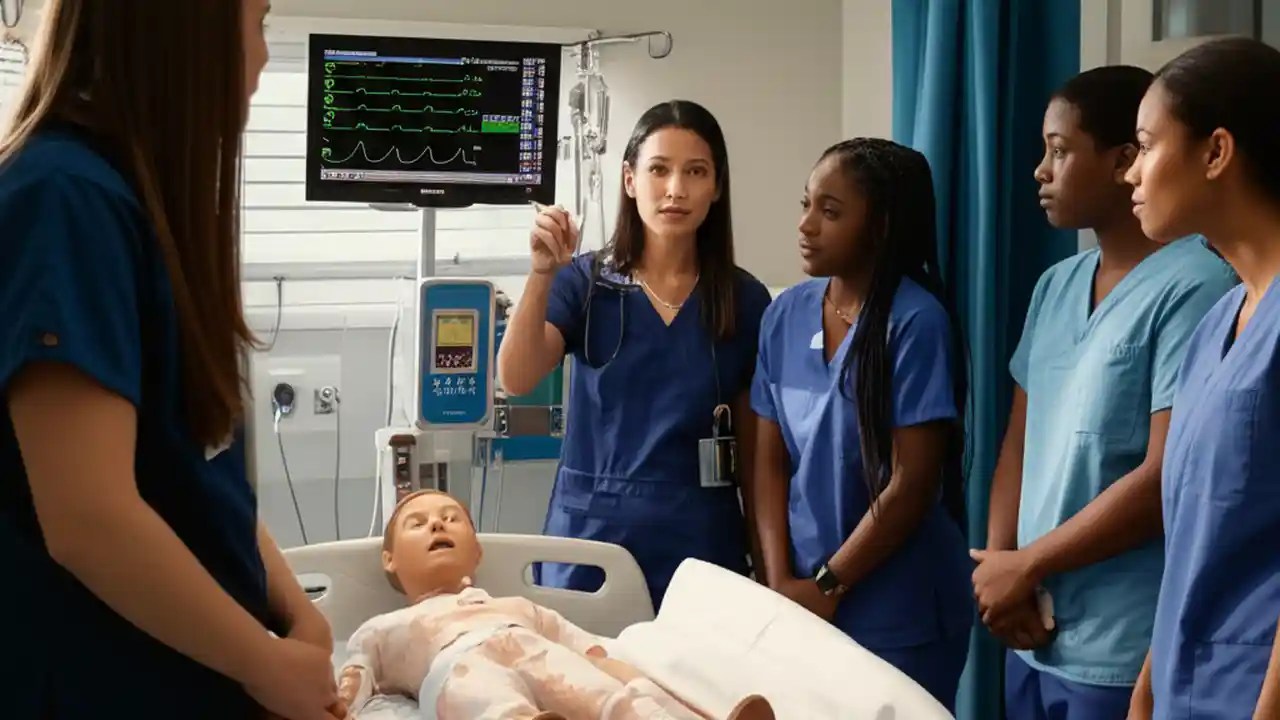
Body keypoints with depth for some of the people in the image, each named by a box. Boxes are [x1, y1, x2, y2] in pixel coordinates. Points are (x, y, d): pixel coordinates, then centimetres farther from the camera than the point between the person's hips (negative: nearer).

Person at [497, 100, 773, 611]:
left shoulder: (746, 299, 3)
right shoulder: (584, 282, -1)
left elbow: (753, 446, 8)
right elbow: (516, 379, -16)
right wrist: (542, 274, -28)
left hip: (701, 539, 1)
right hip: (592, 532, -1)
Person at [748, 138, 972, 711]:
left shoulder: (915, 321, -13)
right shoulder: (786, 315, 4)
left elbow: (912, 484, -15)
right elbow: (770, 460, 5)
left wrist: (828, 585, -10)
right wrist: (780, 582, -5)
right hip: (799, 602, 5)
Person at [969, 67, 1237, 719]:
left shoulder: (1193, 287, -14)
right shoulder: (1055, 286, 11)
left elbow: (1167, 480, -18)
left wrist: (1026, 566, -9)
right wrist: (998, 560, -3)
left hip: (1124, 654, -7)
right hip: (1034, 637, 7)